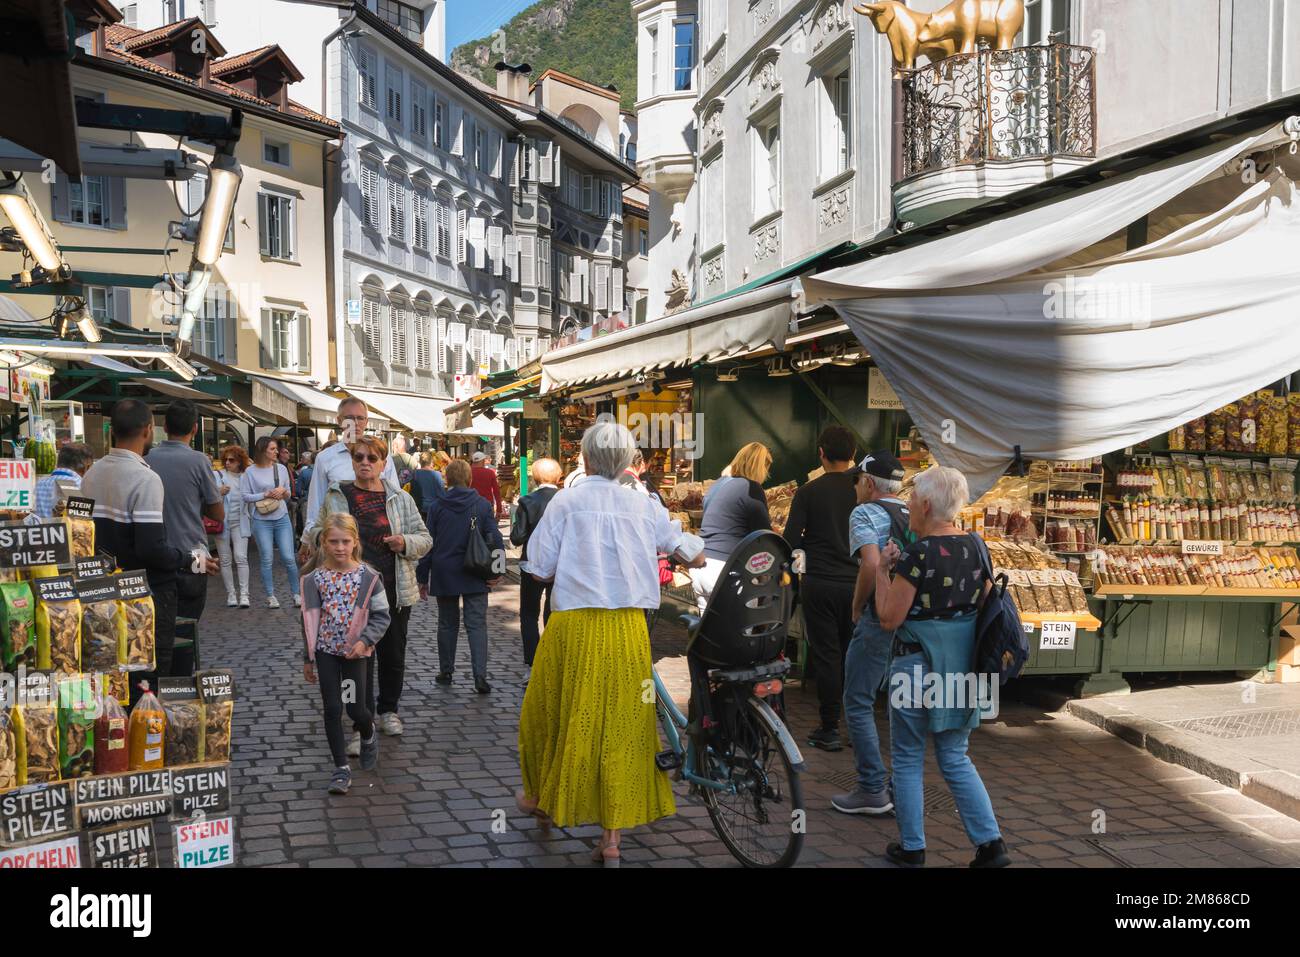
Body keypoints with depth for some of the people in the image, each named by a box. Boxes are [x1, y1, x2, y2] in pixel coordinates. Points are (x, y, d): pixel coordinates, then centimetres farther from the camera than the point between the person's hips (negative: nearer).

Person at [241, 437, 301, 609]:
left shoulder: (281, 468, 8)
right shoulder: (250, 471, -3)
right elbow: (244, 496, -6)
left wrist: (283, 491, -7)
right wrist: (266, 494, -13)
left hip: (282, 518, 3)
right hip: (261, 520, -3)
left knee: (289, 558, 0)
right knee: (267, 560, 1)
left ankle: (296, 594, 13)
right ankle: (270, 596, 12)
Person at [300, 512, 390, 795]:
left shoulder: (368, 577, -8)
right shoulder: (315, 579, -4)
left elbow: (381, 616, -4)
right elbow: (309, 620, 2)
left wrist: (365, 640, -17)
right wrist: (308, 658, 4)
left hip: (355, 652, -1)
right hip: (326, 650, 1)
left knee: (356, 709, 1)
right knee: (332, 708, 1)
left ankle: (368, 735, 37)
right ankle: (341, 767, 12)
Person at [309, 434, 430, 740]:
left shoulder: (400, 499, 5)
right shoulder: (336, 497, 4)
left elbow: (424, 538, 7)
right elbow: (314, 532, 12)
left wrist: (406, 543, -14)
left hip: (394, 589, 1)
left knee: (393, 654, 12)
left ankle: (388, 710, 32)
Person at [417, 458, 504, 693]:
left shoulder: (437, 506, -1)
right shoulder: (483, 505, -1)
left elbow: (427, 544, 2)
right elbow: (495, 540, -4)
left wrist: (423, 578, 8)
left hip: (444, 575, 1)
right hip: (475, 577, -1)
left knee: (447, 624, 14)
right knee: (477, 625, -1)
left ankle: (446, 672, 22)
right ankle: (480, 675, -13)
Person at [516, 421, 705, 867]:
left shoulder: (566, 502, -3)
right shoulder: (645, 506, 3)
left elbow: (540, 570, -2)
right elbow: (695, 557, 10)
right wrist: (657, 551, 28)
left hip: (573, 625, -1)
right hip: (628, 629, 1)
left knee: (553, 713, 19)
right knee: (621, 725, 7)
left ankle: (542, 797, 40)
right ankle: (612, 837, 10)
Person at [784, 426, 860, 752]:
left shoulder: (808, 493, -7)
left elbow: (790, 541, -8)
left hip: (819, 583, -2)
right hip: (856, 582, 2)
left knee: (826, 655, 4)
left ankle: (830, 729, 8)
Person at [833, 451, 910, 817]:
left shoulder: (865, 513, -7)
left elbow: (871, 564, -22)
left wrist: (857, 608, -10)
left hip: (880, 620, -7)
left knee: (858, 704, 2)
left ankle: (873, 790, 1)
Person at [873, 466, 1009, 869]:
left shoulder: (916, 554, -18)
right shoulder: (976, 546, 2)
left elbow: (889, 619, -15)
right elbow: (986, 602, 11)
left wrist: (882, 570, -6)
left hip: (918, 662, -6)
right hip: (963, 663, 6)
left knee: (908, 758, 10)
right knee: (955, 757, 17)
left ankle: (912, 848, 19)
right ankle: (990, 843, 11)